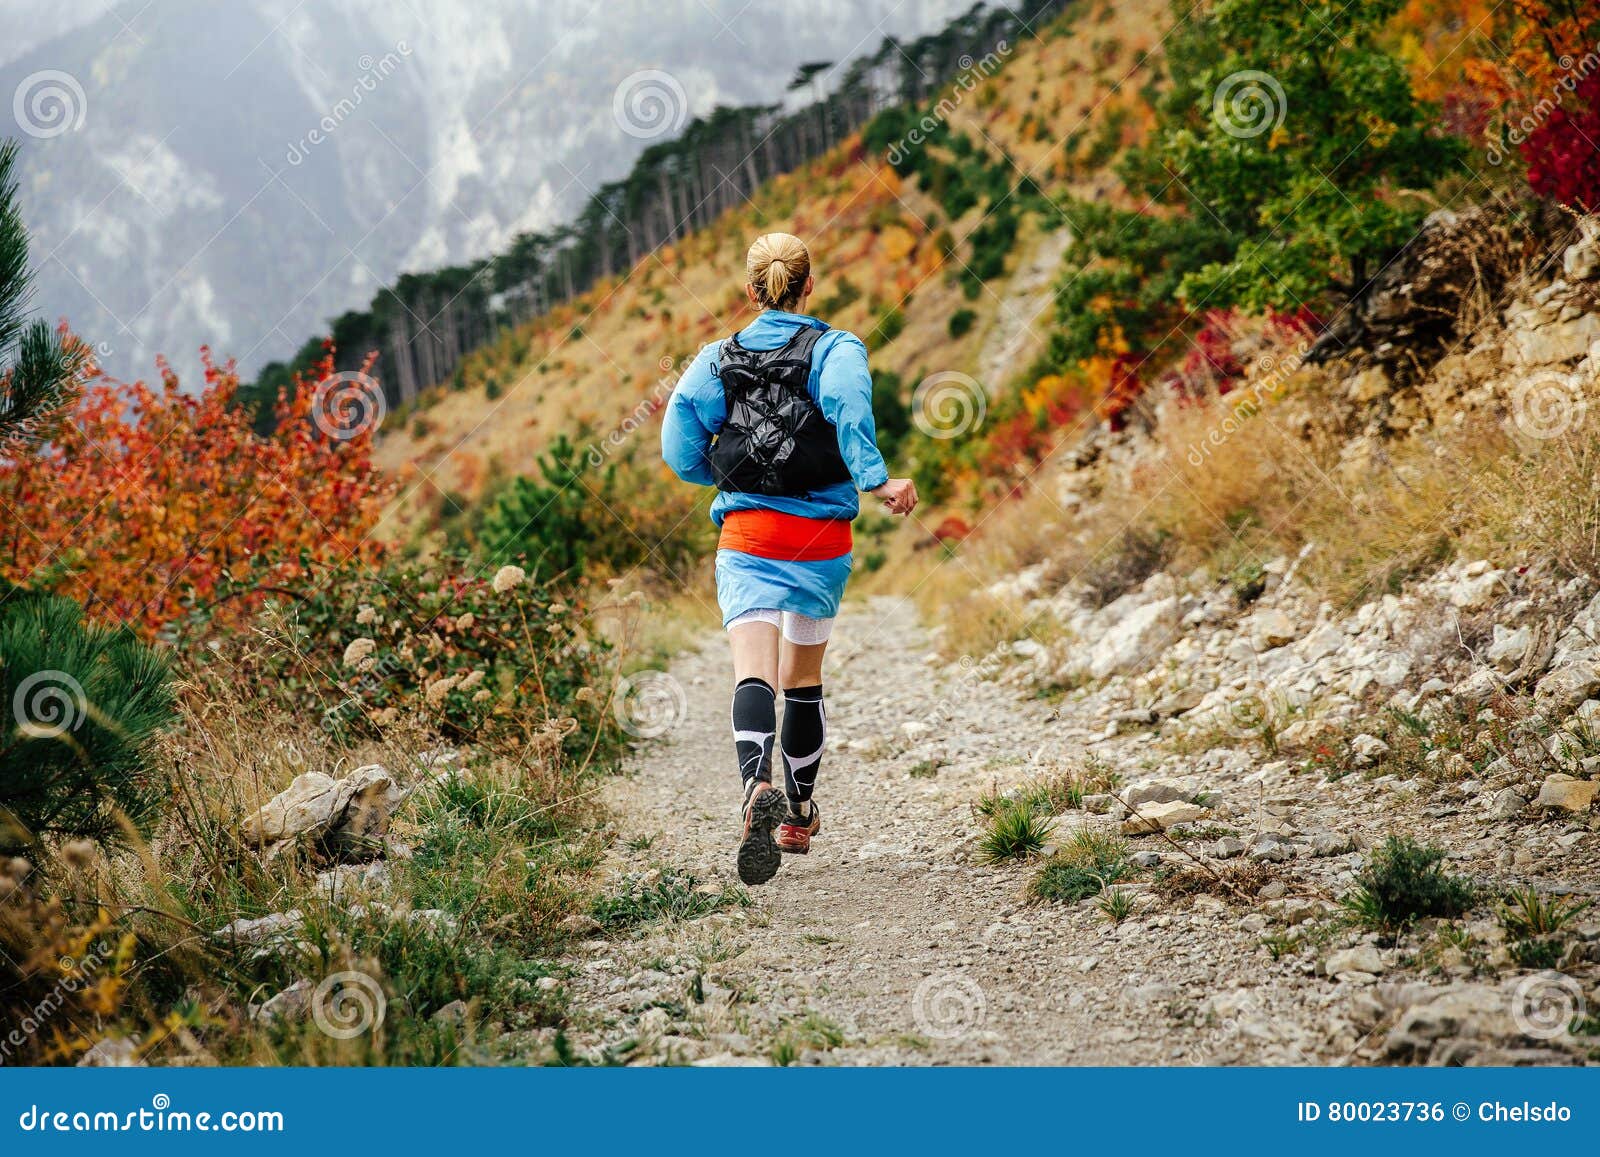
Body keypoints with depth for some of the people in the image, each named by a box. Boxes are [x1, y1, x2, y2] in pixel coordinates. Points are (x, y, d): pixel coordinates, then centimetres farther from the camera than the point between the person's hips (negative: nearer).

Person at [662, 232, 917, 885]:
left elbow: (681, 456, 3)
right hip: (822, 536, 1)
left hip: (747, 536, -1)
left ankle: (758, 787, -44)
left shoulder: (716, 360, 8)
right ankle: (800, 815, 31)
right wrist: (875, 483, -28)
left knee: (755, 672, -16)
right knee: (804, 676, 19)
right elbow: (848, 406, -22)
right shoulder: (836, 349, 2)